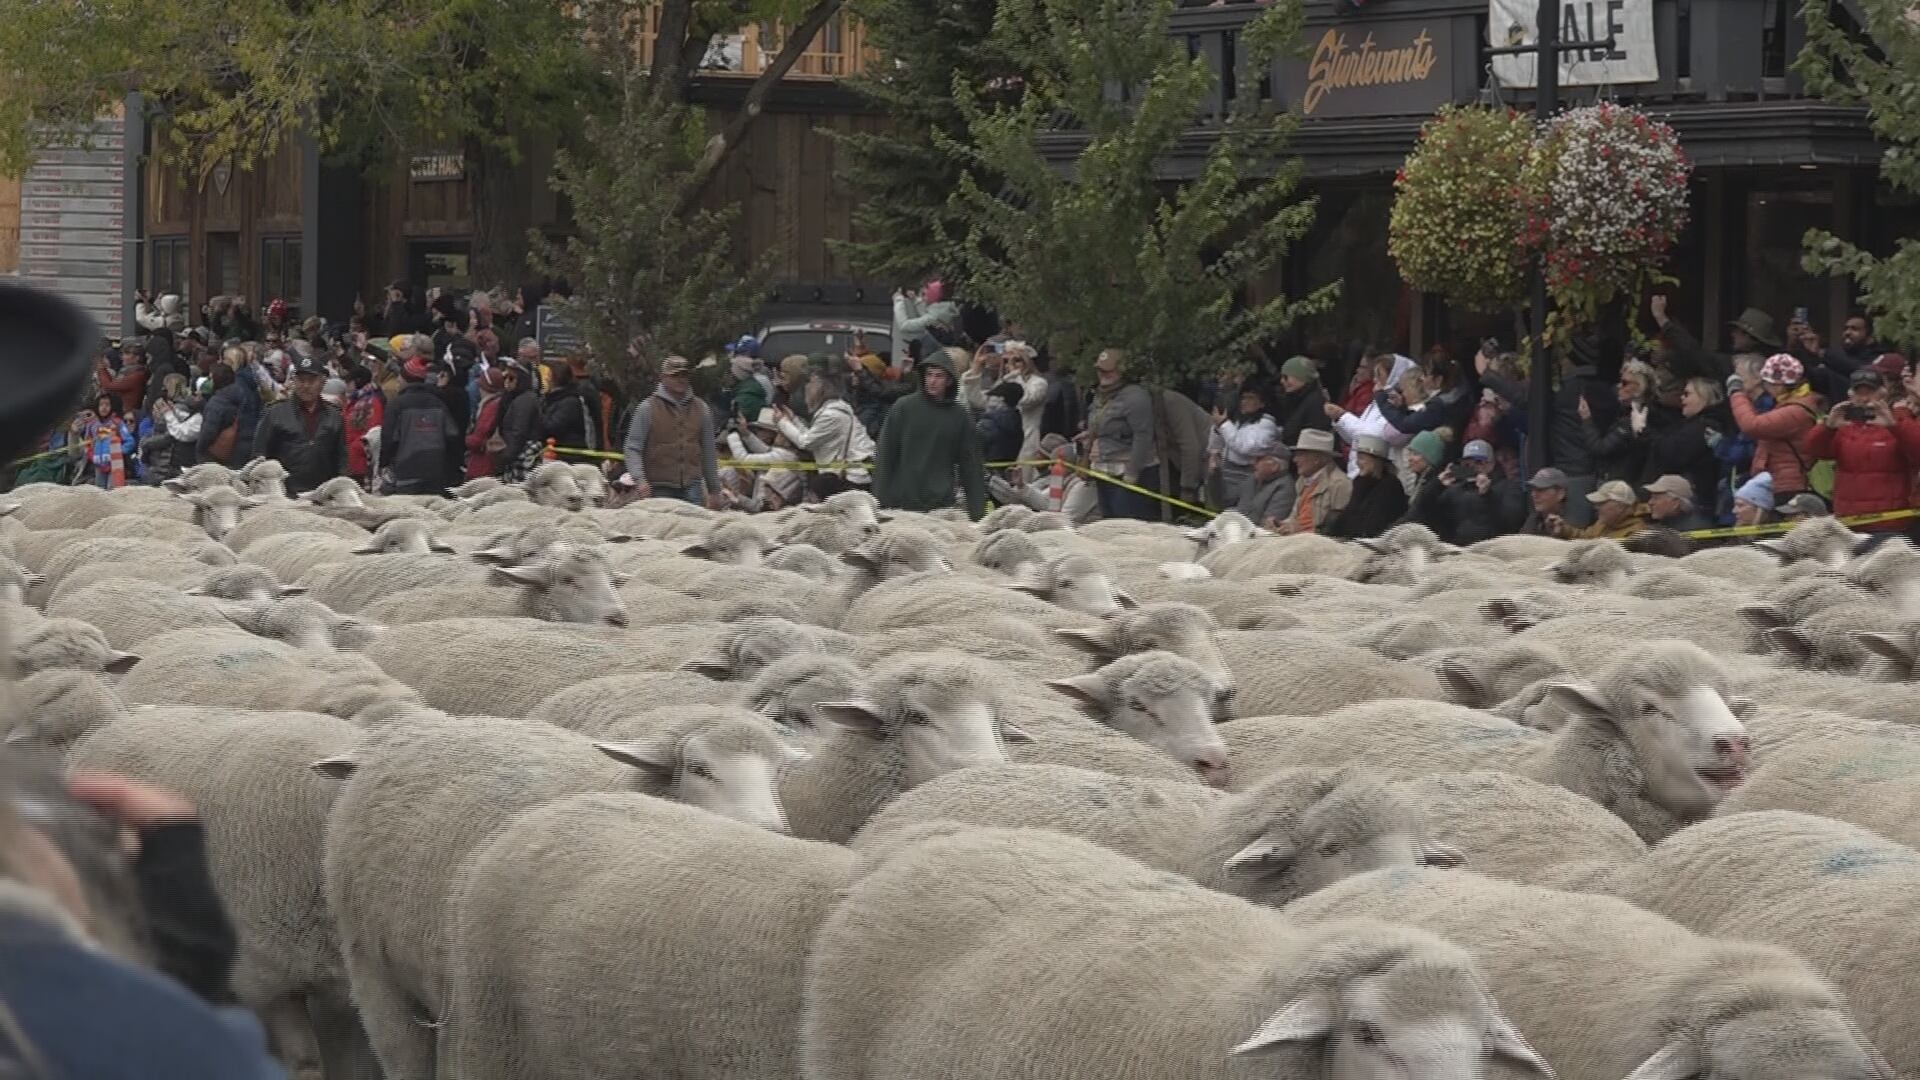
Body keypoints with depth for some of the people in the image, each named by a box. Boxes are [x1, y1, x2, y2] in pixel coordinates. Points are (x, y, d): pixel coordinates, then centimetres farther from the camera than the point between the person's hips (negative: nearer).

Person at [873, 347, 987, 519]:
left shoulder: (958, 415, 7)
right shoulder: (904, 407, 2)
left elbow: (970, 464, 10)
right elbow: (885, 456, 2)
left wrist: (977, 509, 5)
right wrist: (881, 497, -4)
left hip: (942, 505, 1)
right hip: (902, 504, -1)